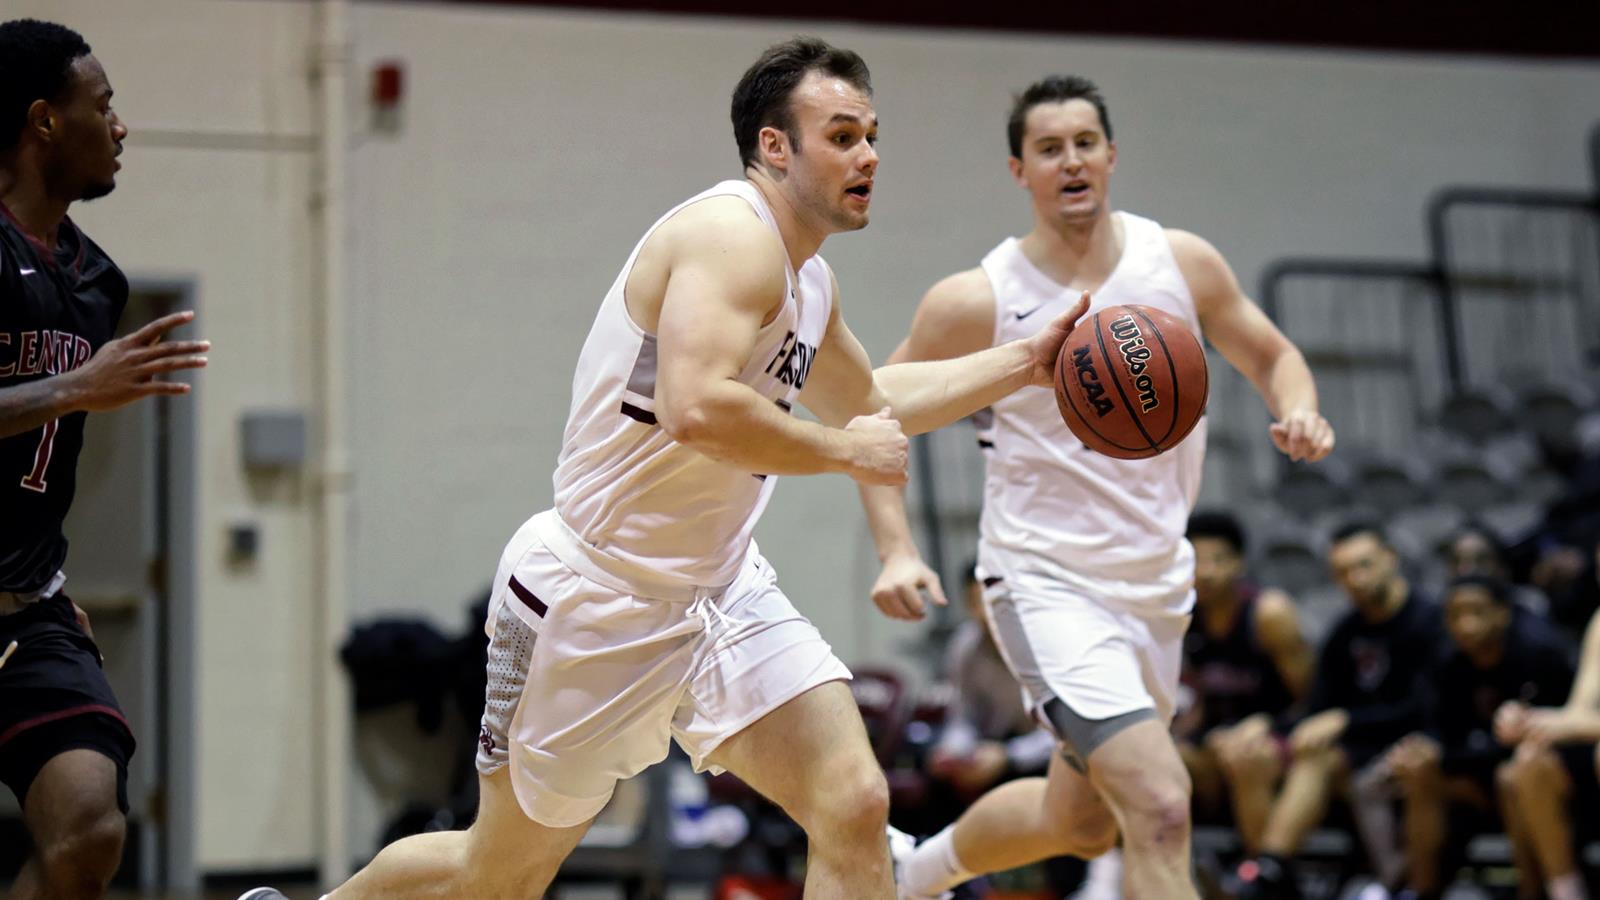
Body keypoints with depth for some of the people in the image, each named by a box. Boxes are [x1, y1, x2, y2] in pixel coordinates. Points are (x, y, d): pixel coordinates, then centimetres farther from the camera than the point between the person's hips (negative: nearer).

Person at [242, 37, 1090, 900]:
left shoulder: (807, 279, 9)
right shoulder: (732, 235, -21)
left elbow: (870, 401, 29)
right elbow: (694, 408, -36)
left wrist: (1022, 364, 21)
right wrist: (845, 452, -24)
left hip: (719, 590, 8)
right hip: (594, 596, -8)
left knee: (854, 805, -11)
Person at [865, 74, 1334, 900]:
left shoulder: (1182, 264, -2)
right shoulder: (976, 301, -11)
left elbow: (1273, 356, 12)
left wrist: (1298, 412, -12)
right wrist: (896, 550, -16)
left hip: (1158, 585, 6)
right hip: (1048, 584, -6)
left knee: (1081, 821, 21)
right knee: (1159, 806, -23)